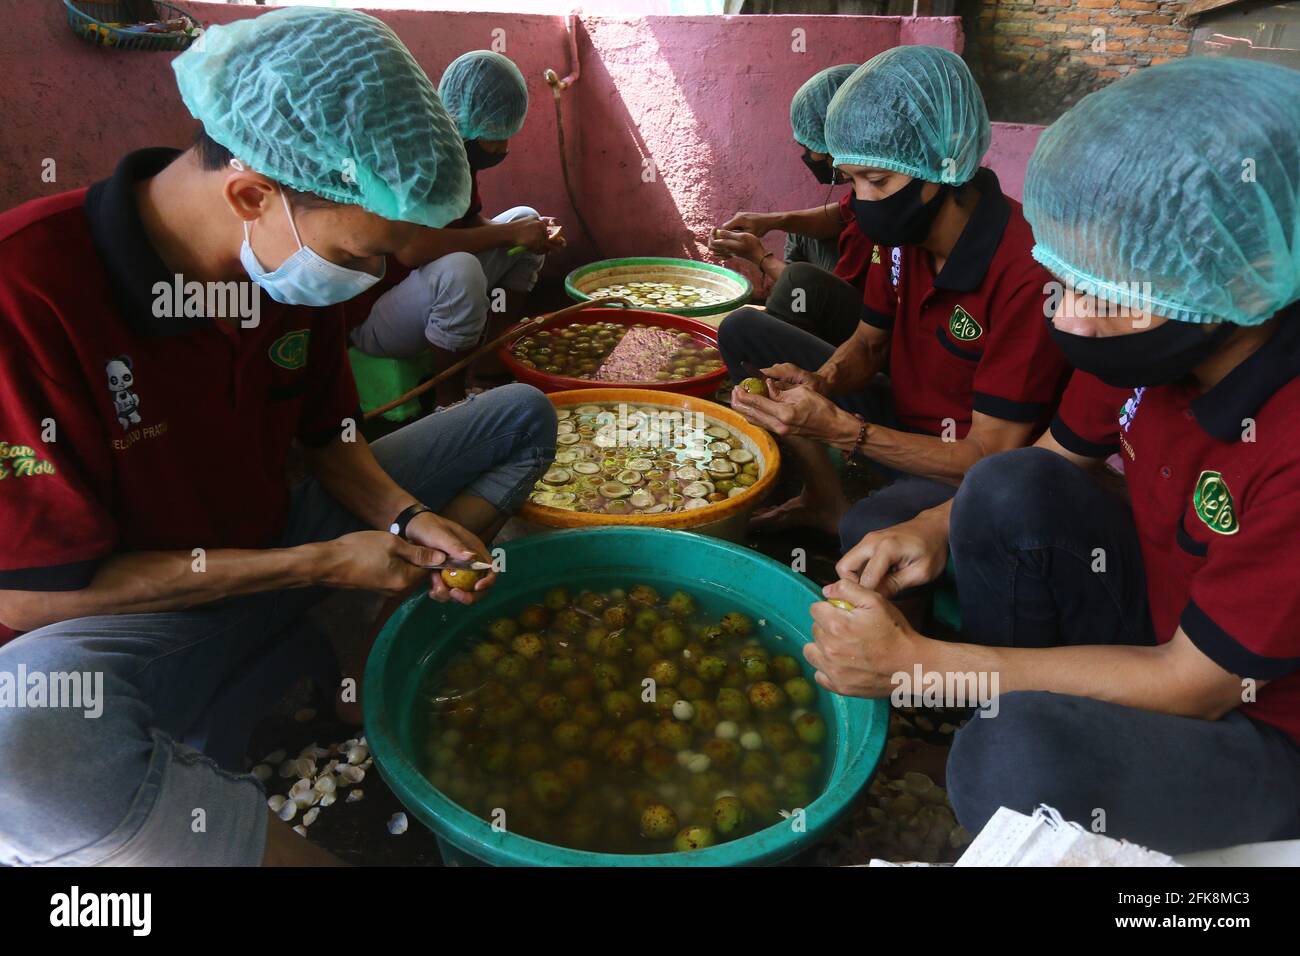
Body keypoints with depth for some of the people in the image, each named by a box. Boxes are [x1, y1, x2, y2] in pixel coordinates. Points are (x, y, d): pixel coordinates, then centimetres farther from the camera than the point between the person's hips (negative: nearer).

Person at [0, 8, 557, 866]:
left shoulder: (301, 256, -8)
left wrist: (405, 520, -13)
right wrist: (325, 563, -22)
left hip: (281, 540, 7)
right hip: (145, 617, -6)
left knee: (523, 415, 7)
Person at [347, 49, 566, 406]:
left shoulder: (460, 148, 0)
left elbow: (470, 222, 11)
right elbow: (410, 248, -37)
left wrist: (532, 234, -9)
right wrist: (508, 233, -29)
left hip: (434, 289, 9)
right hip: (372, 316, -9)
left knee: (525, 216, 5)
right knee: (459, 269, -37)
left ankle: (492, 364, 2)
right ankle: (449, 401, -16)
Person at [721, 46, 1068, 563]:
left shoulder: (1027, 273, -29)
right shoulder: (907, 228, -8)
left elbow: (990, 459, -25)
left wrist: (840, 428, -31)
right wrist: (821, 383, -16)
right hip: (904, 419, 8)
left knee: (870, 531, -41)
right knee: (743, 330, 4)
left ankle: (843, 524, -2)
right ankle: (828, 504, 1)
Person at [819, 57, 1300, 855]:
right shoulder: (1153, 335, -15)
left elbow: (1189, 687, -26)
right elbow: (1059, 457, 4)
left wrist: (916, 662, -26)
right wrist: (938, 528, -15)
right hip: (1155, 625, 6)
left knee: (1019, 758, -33)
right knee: (1012, 490, -16)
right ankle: (1001, 721, 0)